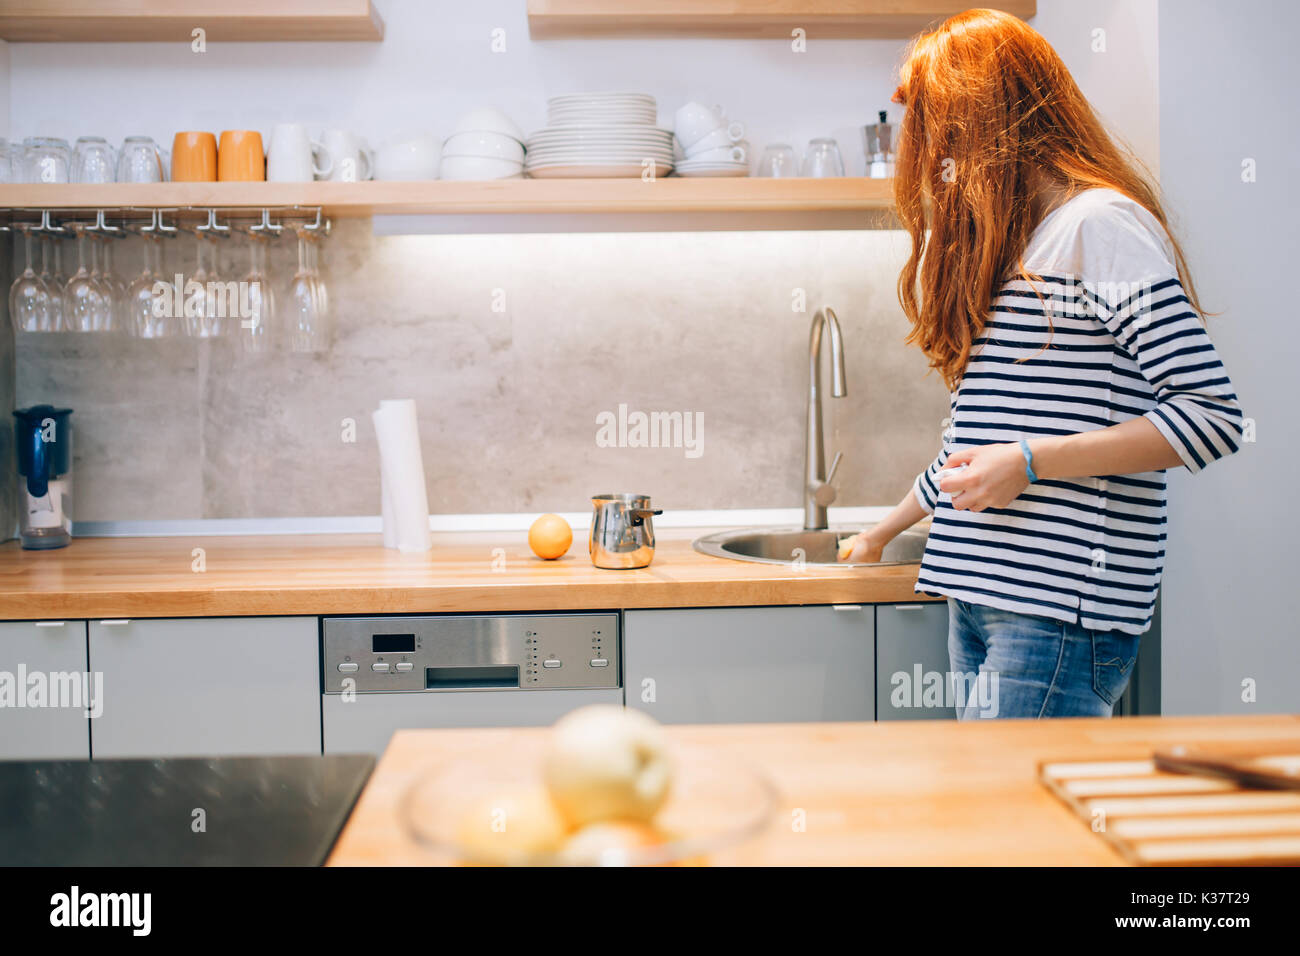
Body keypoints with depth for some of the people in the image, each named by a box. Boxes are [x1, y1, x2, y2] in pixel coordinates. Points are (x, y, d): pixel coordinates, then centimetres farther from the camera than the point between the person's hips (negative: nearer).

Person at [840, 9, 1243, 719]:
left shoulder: (1100, 223, -7)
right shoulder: (1007, 242, 20)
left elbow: (1212, 415, -15)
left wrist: (1030, 463, -17)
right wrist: (889, 528, 35)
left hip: (1059, 607, -8)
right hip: (977, 595, 8)